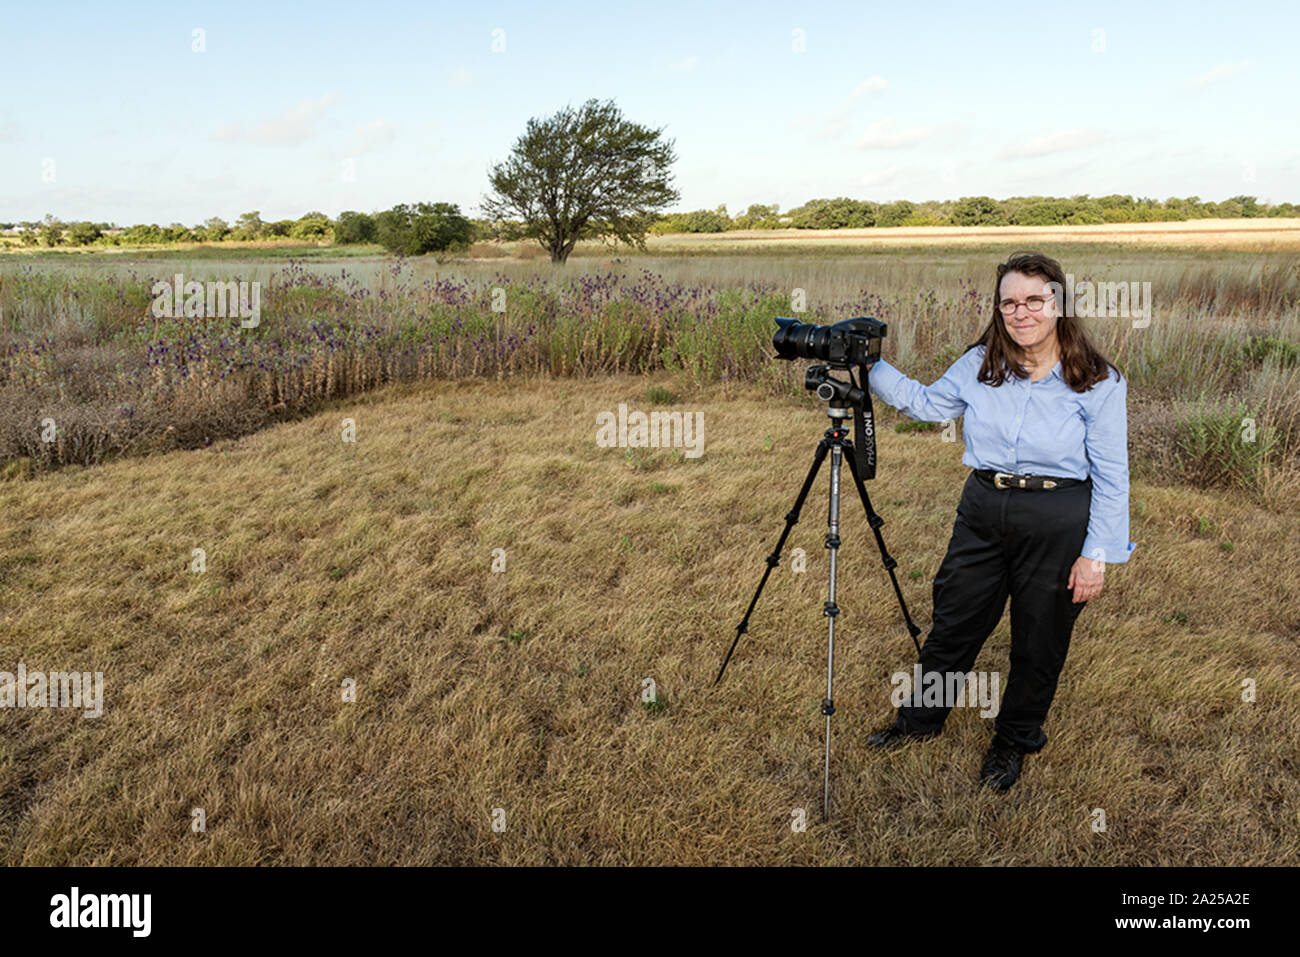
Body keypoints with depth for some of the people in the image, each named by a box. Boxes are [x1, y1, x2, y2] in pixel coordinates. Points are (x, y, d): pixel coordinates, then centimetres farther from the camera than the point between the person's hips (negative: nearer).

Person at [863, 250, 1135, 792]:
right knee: (953, 624, 14)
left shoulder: (1098, 382, -10)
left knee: (1038, 642, 13)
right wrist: (868, 367, 6)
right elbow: (926, 404, 15)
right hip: (982, 510, 3)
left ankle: (1013, 743, 36)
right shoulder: (979, 365, 0)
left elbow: (1111, 477, -7)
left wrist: (1097, 554, -10)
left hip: (1058, 524, -3)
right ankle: (918, 720, 36)